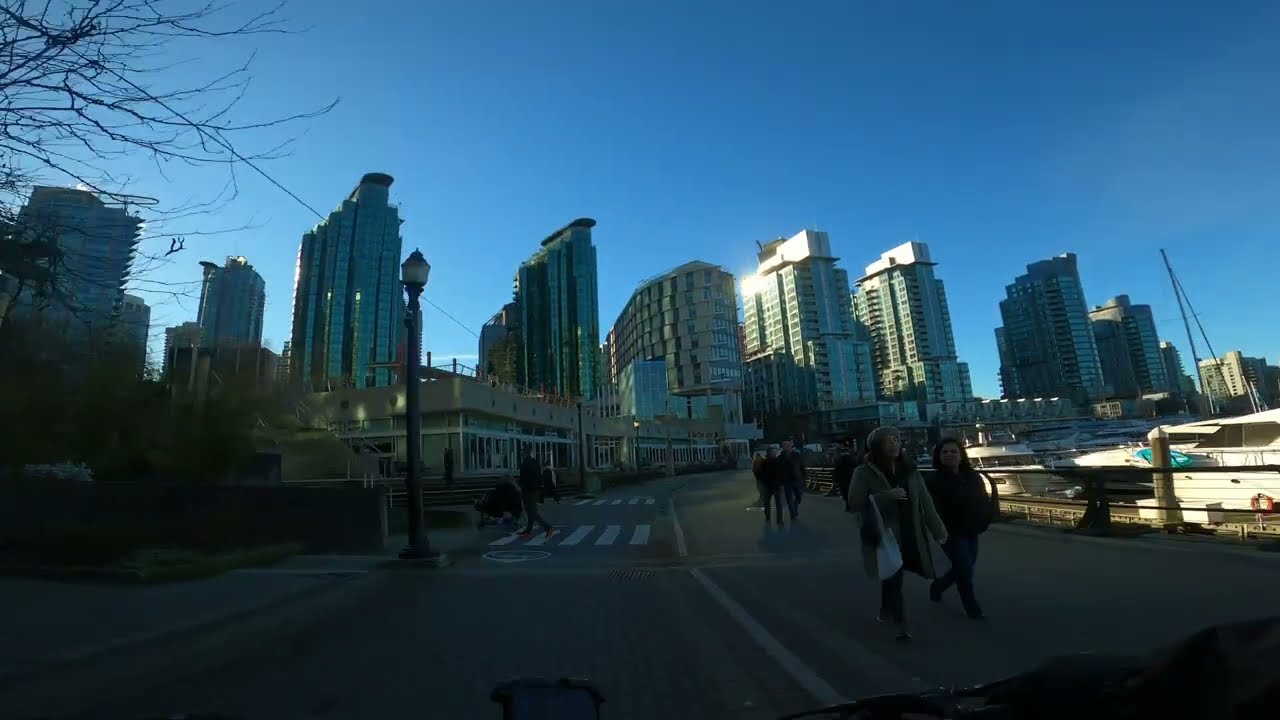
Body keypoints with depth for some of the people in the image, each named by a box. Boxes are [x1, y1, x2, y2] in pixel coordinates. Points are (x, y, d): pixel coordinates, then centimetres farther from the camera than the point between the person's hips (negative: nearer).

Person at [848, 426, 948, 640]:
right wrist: (887, 496, -23)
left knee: (893, 577, 16)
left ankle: (886, 613, 38)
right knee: (892, 577, -4)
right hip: (883, 535, -5)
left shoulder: (909, 470, 5)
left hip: (910, 535, 5)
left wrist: (938, 529, 4)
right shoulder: (864, 473, -11)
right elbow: (854, 503, -17)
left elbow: (925, 501, 7)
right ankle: (901, 623, 7)